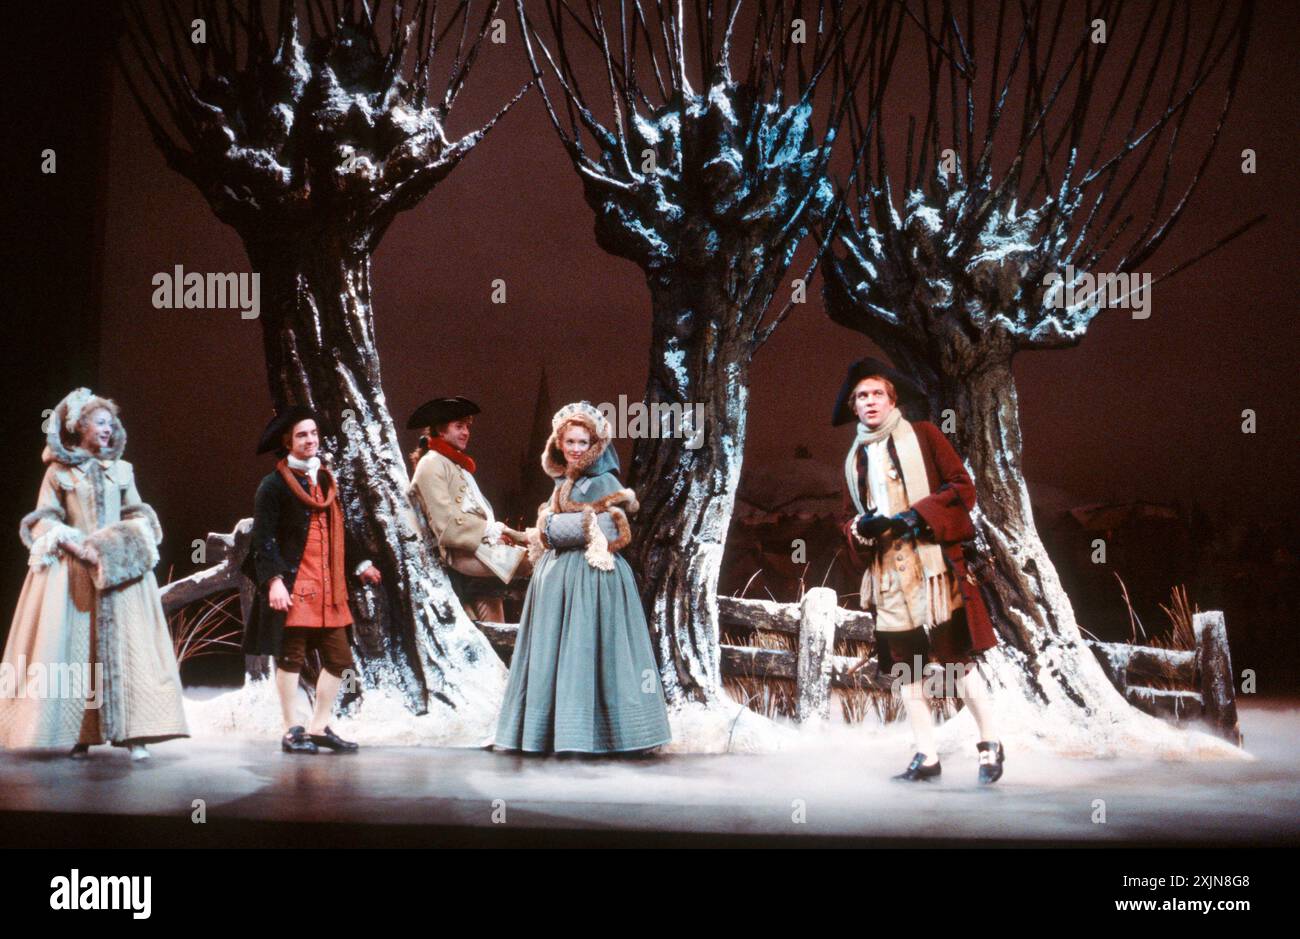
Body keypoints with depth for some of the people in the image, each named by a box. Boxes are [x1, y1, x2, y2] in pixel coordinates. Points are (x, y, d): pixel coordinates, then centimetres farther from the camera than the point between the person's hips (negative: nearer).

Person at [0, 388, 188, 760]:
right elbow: (43, 520, 2)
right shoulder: (59, 471, 7)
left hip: (119, 569, 2)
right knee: (73, 647, -5)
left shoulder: (121, 471, 15)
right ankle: (78, 733, -2)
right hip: (72, 569, -2)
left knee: (123, 643, -7)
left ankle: (133, 733, -10)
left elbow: (139, 516, 13)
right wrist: (77, 545, -13)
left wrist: (126, 541, -7)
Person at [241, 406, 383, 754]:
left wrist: (360, 564, 25)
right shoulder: (274, 484, -5)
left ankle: (319, 727, 16)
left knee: (339, 658, 5)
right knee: (291, 657, -1)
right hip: (292, 585, -7)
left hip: (327, 586, 7)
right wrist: (274, 580, -20)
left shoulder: (326, 480, 16)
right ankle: (292, 731, 8)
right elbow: (264, 538, -11)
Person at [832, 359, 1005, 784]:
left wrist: (918, 515, -14)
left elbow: (962, 488, -1)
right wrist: (861, 528, -1)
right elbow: (853, 519, 24)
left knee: (957, 658, -7)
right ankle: (927, 756, 11)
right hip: (887, 574, 5)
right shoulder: (855, 458, 18)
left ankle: (990, 744, 6)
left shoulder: (922, 435, 5)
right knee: (905, 668, 4)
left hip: (931, 564, -5)